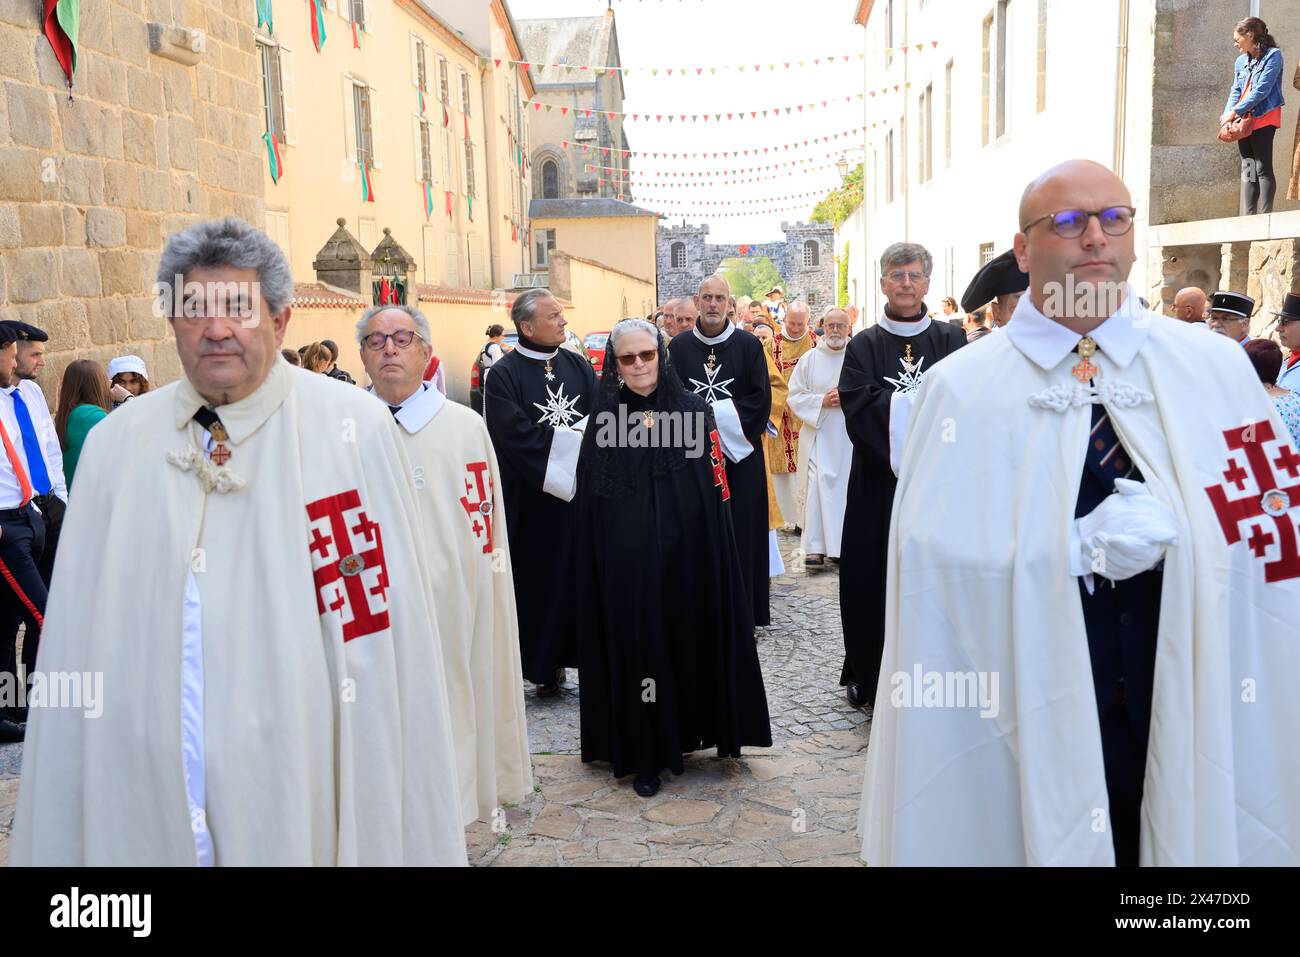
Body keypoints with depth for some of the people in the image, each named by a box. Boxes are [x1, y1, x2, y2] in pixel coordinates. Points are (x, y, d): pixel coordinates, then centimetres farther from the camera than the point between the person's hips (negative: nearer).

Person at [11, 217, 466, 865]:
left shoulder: (354, 429, -10)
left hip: (302, 791, -3)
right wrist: (54, 837, 6)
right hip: (141, 801, 3)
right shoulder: (115, 443, 1)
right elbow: (77, 641, 4)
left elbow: (391, 638, -9)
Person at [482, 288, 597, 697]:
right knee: (541, 581, 3)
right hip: (533, 501, -4)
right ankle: (545, 666, 14)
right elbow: (517, 436, -17)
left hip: (581, 493, 4)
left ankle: (581, 654, 17)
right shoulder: (503, 375, -7)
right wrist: (575, 436, -13)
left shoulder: (579, 366, 8)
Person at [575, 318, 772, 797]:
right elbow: (590, 503, 6)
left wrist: (714, 556, -7)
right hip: (626, 564, 1)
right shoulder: (604, 420, 5)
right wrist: (594, 567, 2)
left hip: (686, 559, 0)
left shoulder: (693, 411, 2)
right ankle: (644, 754, 16)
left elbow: (717, 492, 0)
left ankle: (685, 731, 27)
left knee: (687, 640, 6)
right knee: (636, 646, 4)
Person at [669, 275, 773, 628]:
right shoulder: (679, 347, 5)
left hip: (740, 453, -1)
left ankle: (744, 608, 11)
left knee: (742, 529, 1)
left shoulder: (748, 344, 1)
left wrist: (725, 421, -11)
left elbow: (762, 397, -2)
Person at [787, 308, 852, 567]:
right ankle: (815, 547, -4)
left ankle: (843, 544, 17)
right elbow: (794, 397, 4)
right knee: (817, 486, -8)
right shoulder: (809, 359, 5)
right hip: (818, 435, 0)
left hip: (850, 437, 0)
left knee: (847, 486, 5)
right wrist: (822, 401, -11)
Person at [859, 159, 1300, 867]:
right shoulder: (961, 387, -6)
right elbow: (932, 550, -13)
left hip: (1193, 707, 2)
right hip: (1033, 717, -2)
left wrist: (1171, 535, -15)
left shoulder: (1217, 370, 1)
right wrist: (1083, 549, -19)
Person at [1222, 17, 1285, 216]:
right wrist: (1228, 113, -6)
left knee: (1263, 169, -9)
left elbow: (1262, 91, -14)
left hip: (1264, 117, -7)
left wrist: (1234, 112, -17)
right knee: (1247, 169, 4)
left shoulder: (1273, 55, -5)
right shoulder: (1241, 61, 15)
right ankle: (1247, 218, 3)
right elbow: (1236, 91, 12)